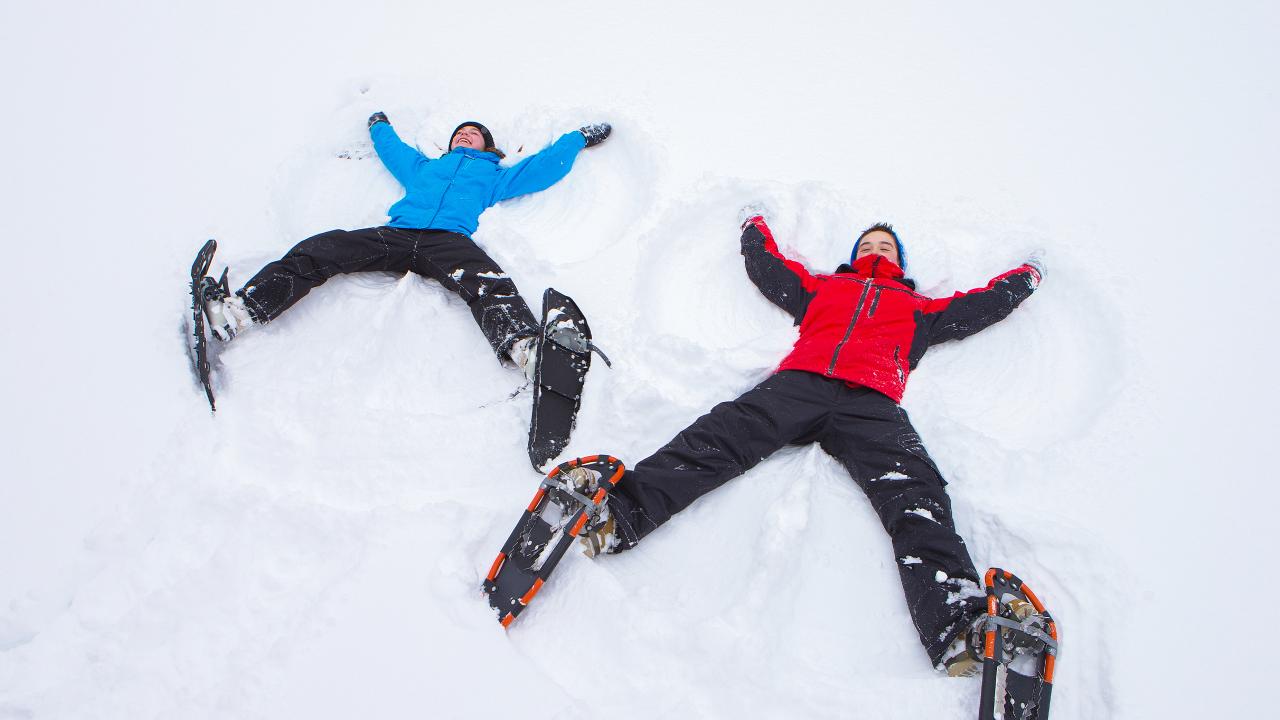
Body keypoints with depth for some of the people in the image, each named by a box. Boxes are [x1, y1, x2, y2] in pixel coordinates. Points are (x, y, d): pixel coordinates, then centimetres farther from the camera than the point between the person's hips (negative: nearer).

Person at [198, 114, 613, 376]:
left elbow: (543, 169, 33)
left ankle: (525, 349, -65)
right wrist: (379, 124, 74)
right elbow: (391, 148, 57)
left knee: (489, 284, -38)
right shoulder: (424, 166, 41)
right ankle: (240, 312, -33)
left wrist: (580, 138, 41)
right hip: (396, 234, 4)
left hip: (449, 240, -3)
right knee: (315, 252, -19)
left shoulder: (493, 176, 34)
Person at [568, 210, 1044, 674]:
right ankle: (613, 516, -48)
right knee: (718, 435, -28)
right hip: (800, 383, 1)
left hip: (872, 402, 0)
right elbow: (765, 265, 47)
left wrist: (1026, 275, 57)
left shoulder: (919, 308, 39)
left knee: (917, 496, -29)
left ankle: (961, 632, -49)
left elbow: (979, 306, 43)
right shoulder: (822, 287, 39)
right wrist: (755, 226, 64)